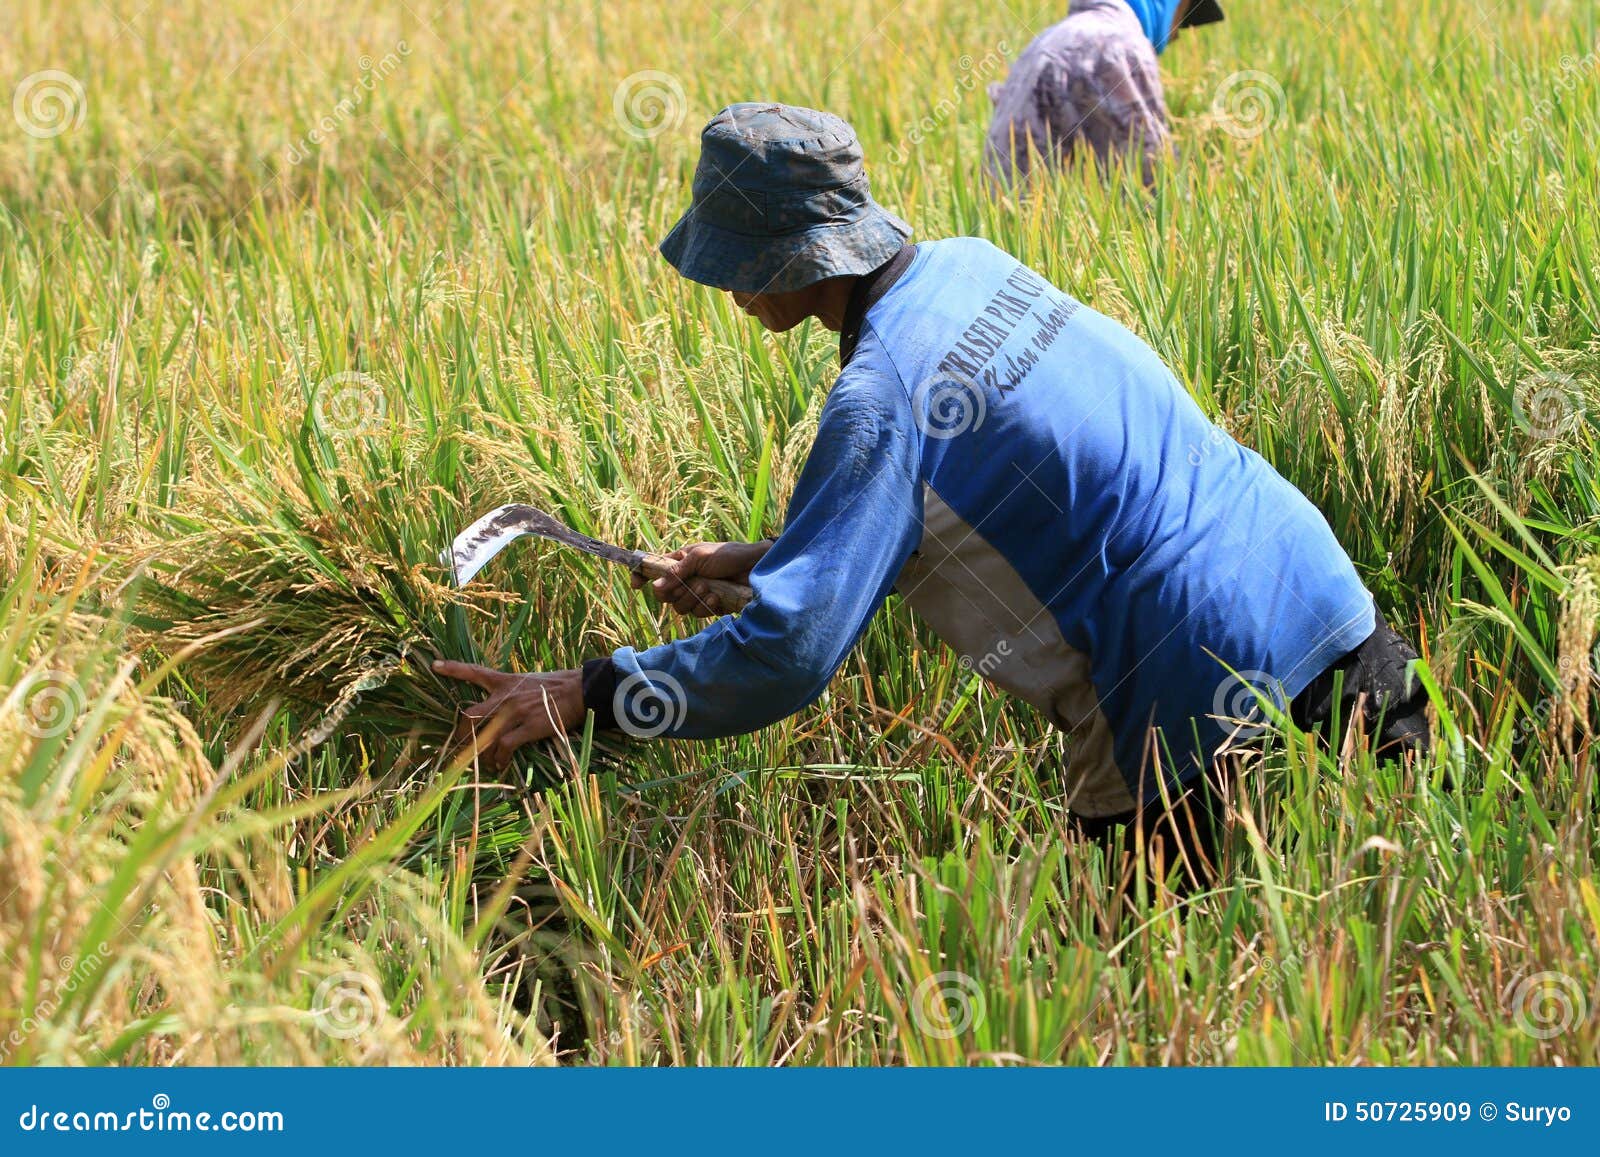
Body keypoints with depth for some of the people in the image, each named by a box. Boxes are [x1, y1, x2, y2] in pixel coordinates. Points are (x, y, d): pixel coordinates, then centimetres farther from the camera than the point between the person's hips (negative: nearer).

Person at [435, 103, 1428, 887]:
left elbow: (789, 652, -24)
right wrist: (763, 558, 19)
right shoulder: (969, 267, 7)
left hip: (1220, 700, -8)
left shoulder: (881, 397, -20)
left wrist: (583, 694, -15)